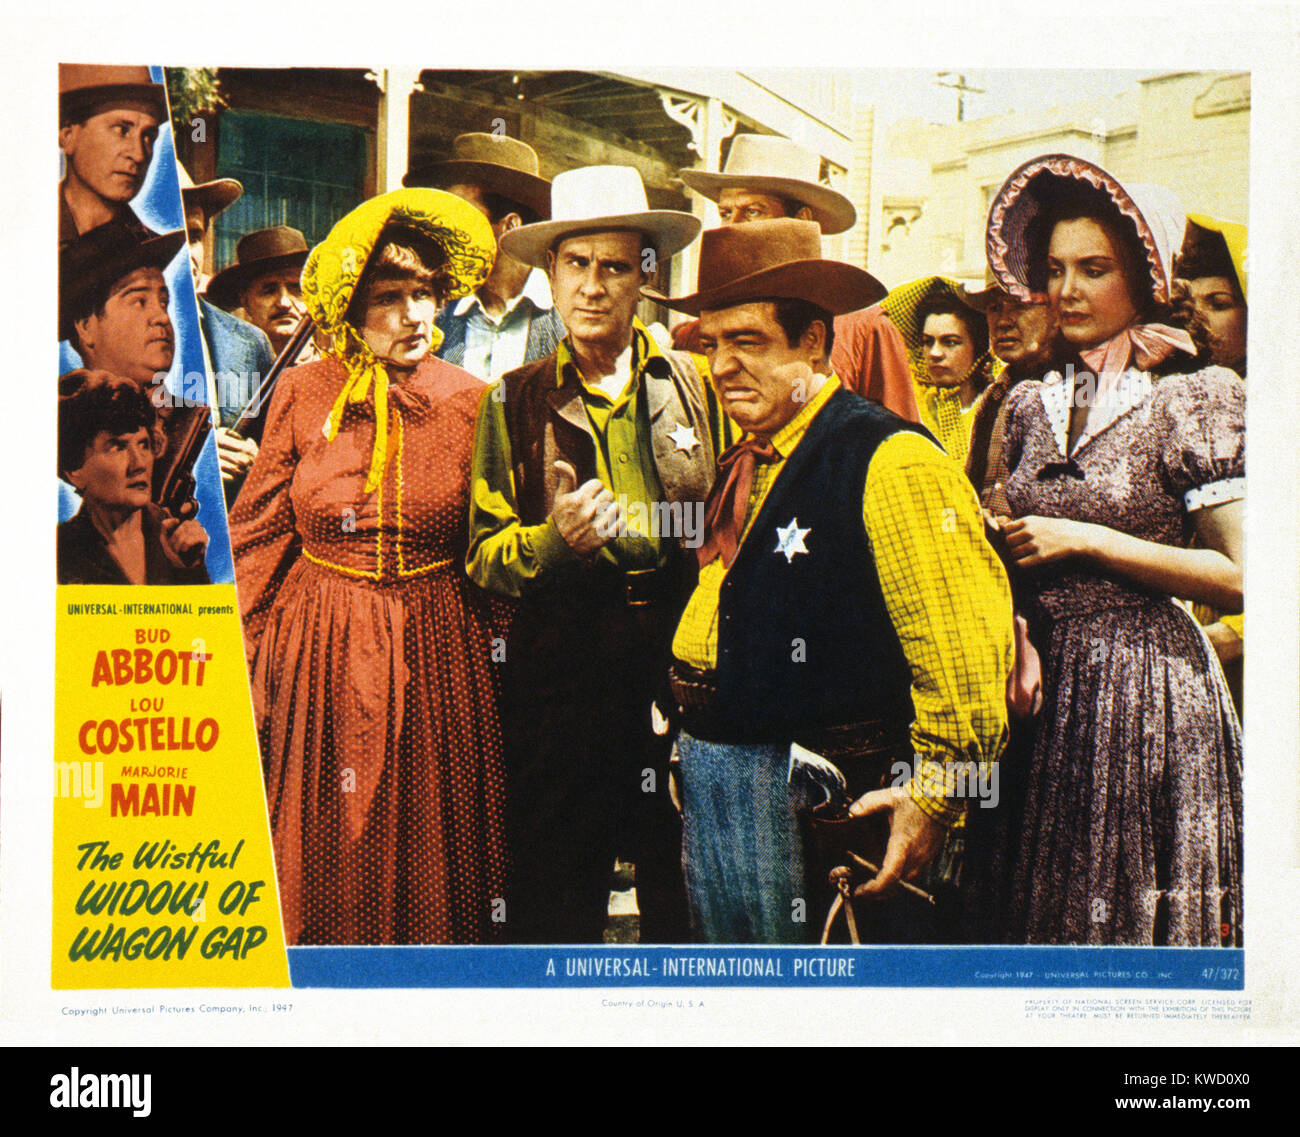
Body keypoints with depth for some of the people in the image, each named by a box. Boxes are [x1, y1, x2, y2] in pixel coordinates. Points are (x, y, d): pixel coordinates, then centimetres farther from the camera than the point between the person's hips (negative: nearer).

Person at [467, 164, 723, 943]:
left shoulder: (697, 386, 10)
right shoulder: (514, 403, 9)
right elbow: (482, 558, 7)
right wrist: (552, 539, -13)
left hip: (687, 664, 0)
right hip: (561, 668, 0)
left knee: (688, 901, 2)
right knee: (558, 898, 1)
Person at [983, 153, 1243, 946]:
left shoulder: (1194, 402, -7)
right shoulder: (1032, 404, 9)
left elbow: (1241, 577, -14)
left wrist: (1088, 541, -15)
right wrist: (1019, 640, -3)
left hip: (1145, 690, -5)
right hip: (1047, 681, 5)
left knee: (1136, 914, 4)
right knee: (1048, 905, 13)